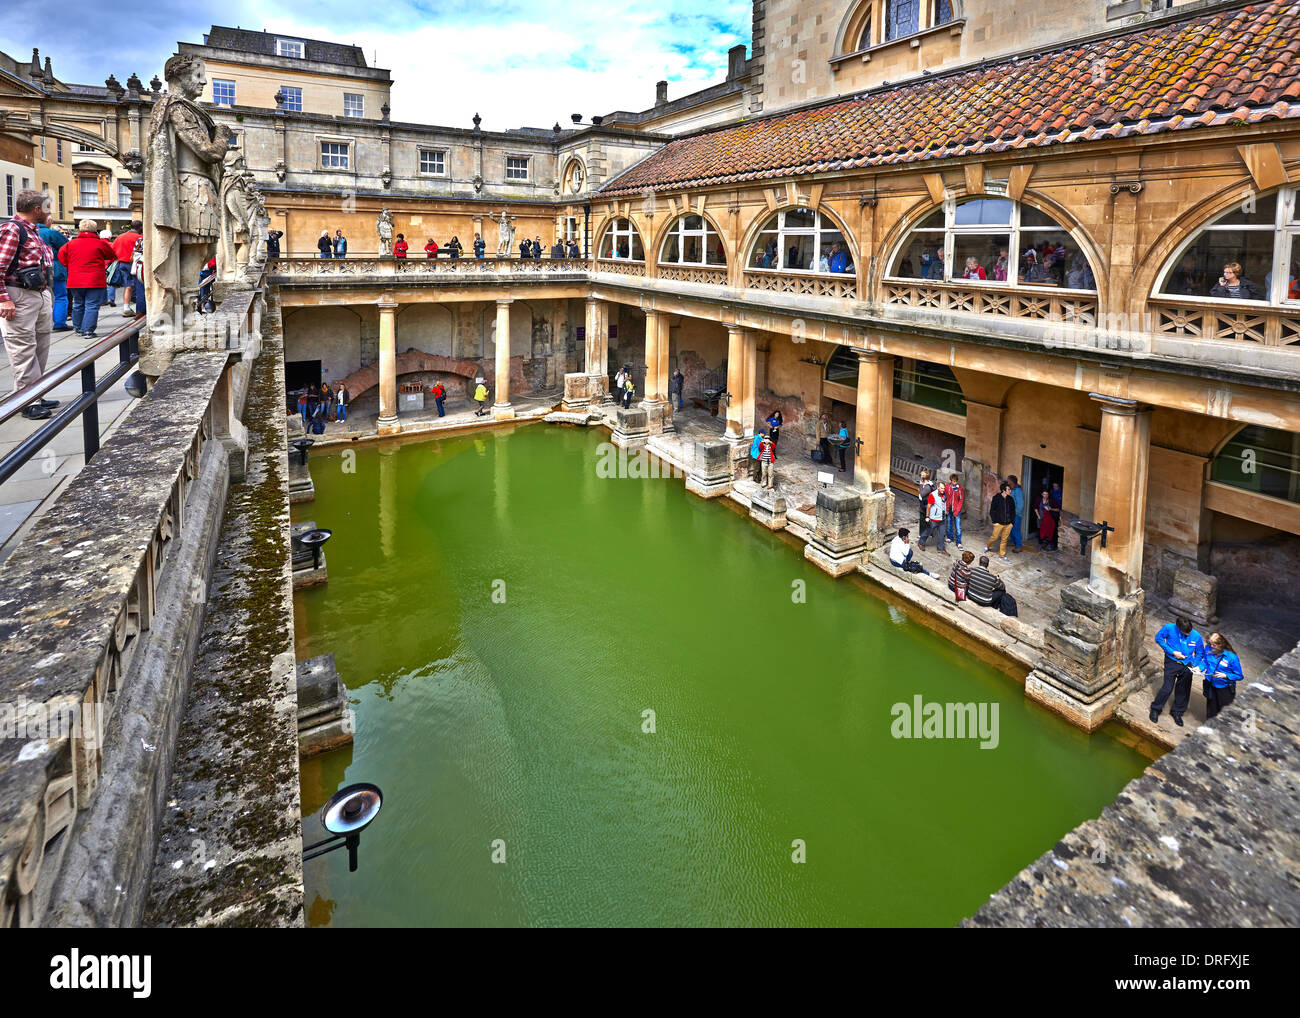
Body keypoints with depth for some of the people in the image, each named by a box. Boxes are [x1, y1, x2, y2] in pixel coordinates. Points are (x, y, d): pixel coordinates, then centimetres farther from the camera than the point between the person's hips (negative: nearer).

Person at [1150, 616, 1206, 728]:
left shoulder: (1196, 636, -9)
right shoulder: (1169, 628, -17)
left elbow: (1200, 653, 5)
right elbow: (1159, 639, -3)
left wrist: (1195, 665, -10)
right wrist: (1172, 652, -12)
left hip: (1187, 665, 3)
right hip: (1172, 663, -3)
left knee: (1183, 690, 12)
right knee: (1167, 688, -8)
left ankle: (1177, 712, 33)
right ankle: (1155, 709, 12)